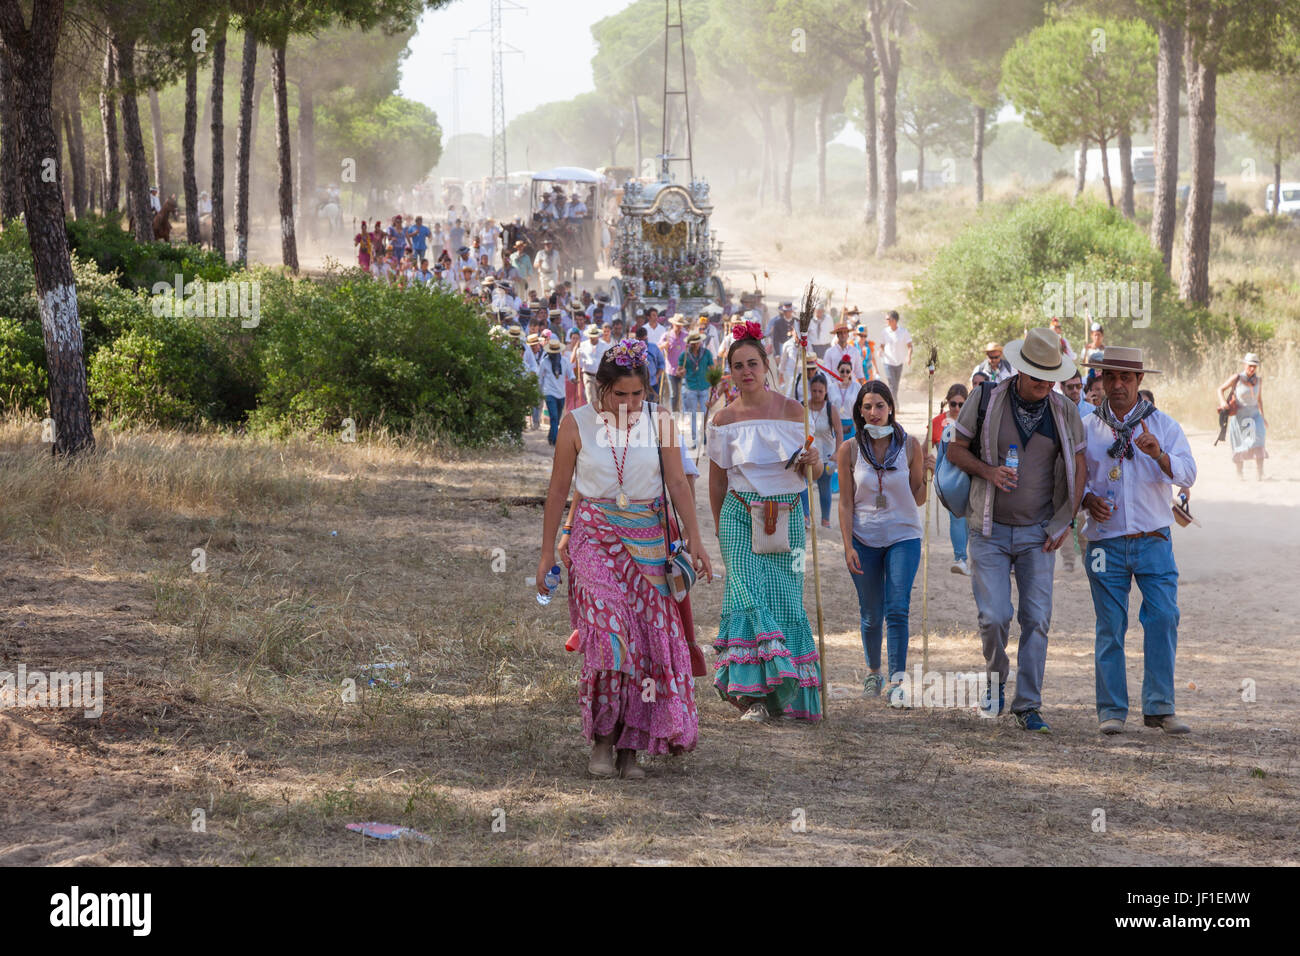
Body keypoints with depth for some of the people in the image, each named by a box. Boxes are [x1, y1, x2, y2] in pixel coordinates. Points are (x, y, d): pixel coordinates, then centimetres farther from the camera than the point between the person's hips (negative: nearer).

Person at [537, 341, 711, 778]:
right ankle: (601, 740, -9)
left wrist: (694, 540, -4)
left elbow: (678, 484, 4)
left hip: (647, 541, 2)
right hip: (595, 538, -2)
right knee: (609, 632, -18)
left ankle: (630, 746, 6)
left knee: (648, 639, -3)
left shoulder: (658, 423, 3)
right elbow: (558, 488, 4)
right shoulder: (577, 424, -1)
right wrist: (547, 552, 3)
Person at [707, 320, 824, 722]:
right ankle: (754, 695, -9)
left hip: (786, 516, 0)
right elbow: (717, 478, 12)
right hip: (740, 515, 0)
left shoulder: (792, 411, 1)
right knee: (748, 595, -12)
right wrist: (720, 528, 15)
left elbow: (813, 472, 5)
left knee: (784, 599, -1)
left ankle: (787, 693, 12)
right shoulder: (724, 420, 2)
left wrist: (813, 461, -18)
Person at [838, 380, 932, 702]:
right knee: (871, 615, 8)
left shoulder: (910, 446, -3)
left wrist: (929, 474, -16)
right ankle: (874, 672, 29)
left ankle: (898, 682, -13)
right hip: (864, 539, 1)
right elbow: (846, 502, 0)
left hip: (903, 536, -1)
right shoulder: (850, 450, -2)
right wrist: (848, 547, -6)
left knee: (898, 609, -12)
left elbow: (918, 499, 2)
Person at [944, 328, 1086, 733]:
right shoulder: (985, 400, -6)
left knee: (1036, 619, -4)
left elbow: (1077, 466, 8)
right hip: (990, 531, -1)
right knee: (994, 616, -9)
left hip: (1037, 532, 1)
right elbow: (955, 450, 2)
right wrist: (988, 471, -17)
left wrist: (1066, 522, 0)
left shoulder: (1064, 411, 0)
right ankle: (996, 679, 20)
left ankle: (1028, 706, 3)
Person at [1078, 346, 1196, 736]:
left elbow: (1187, 475, -5)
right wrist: (1088, 499, -6)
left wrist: (1160, 455, -24)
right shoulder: (1085, 428, 9)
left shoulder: (1164, 426, 6)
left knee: (1164, 618, -10)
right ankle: (1111, 710, 6)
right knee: (1110, 626, -1)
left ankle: (1159, 707, -4)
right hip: (1106, 542, 0)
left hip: (1153, 541, 0)